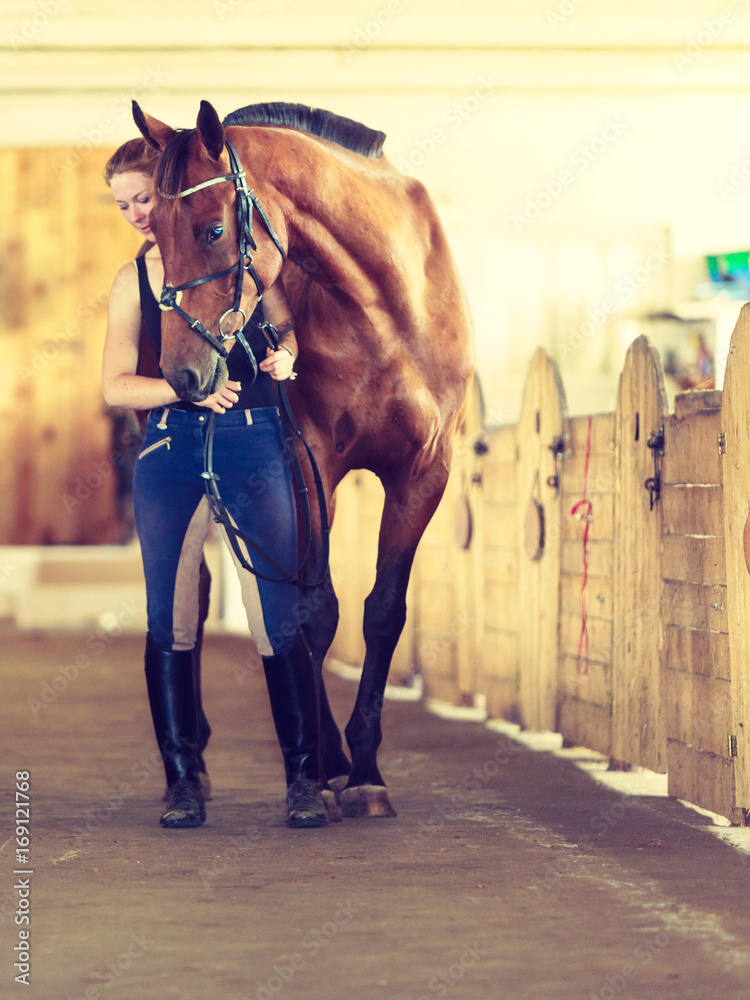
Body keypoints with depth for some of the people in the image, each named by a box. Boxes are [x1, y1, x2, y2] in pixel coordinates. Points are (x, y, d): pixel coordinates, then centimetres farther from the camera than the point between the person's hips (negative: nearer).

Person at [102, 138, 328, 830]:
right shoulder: (133, 282, 7)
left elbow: (285, 323, 13)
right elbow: (115, 387, 2)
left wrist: (284, 353, -10)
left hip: (254, 446, -2)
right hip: (170, 455, 2)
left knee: (279, 619, -5)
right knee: (170, 622, 1)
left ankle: (305, 777, 3)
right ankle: (184, 780, 11)